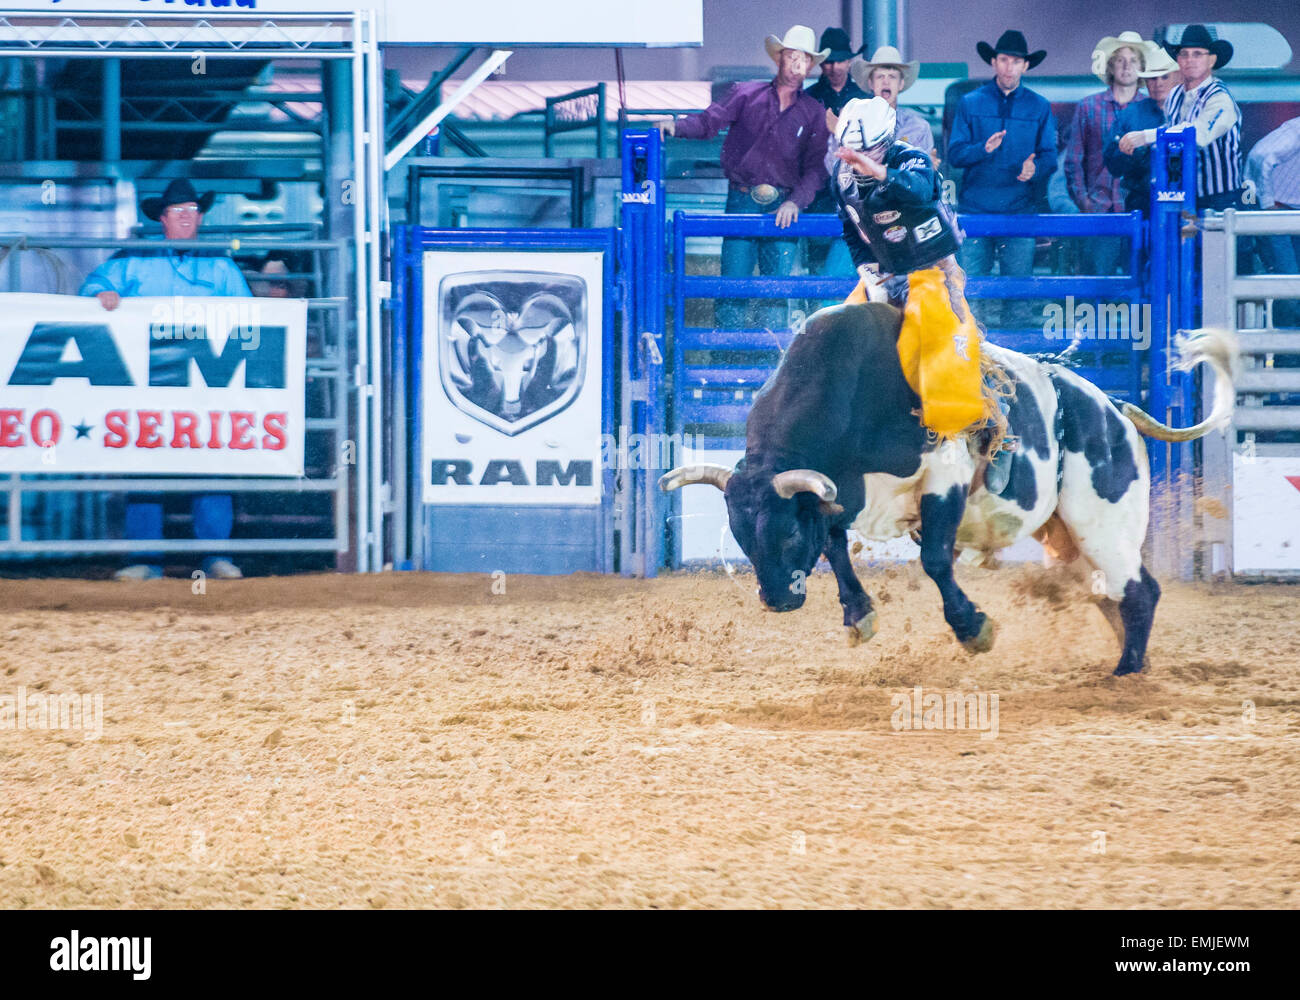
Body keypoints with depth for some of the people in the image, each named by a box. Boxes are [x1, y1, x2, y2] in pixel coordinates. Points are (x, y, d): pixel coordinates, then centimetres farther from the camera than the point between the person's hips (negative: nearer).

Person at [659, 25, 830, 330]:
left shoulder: (813, 112, 9)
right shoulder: (747, 94, 7)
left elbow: (816, 167, 4)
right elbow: (709, 121, -1)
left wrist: (795, 202, -11)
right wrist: (677, 126, -21)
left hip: (783, 205, 1)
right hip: (743, 200, -1)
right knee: (733, 282, -7)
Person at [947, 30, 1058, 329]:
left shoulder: (1039, 107, 10)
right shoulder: (971, 103, 8)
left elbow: (1049, 155, 7)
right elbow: (954, 154, 3)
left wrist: (1035, 168, -16)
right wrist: (984, 149, -17)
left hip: (1019, 211, 0)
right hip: (975, 209, 0)